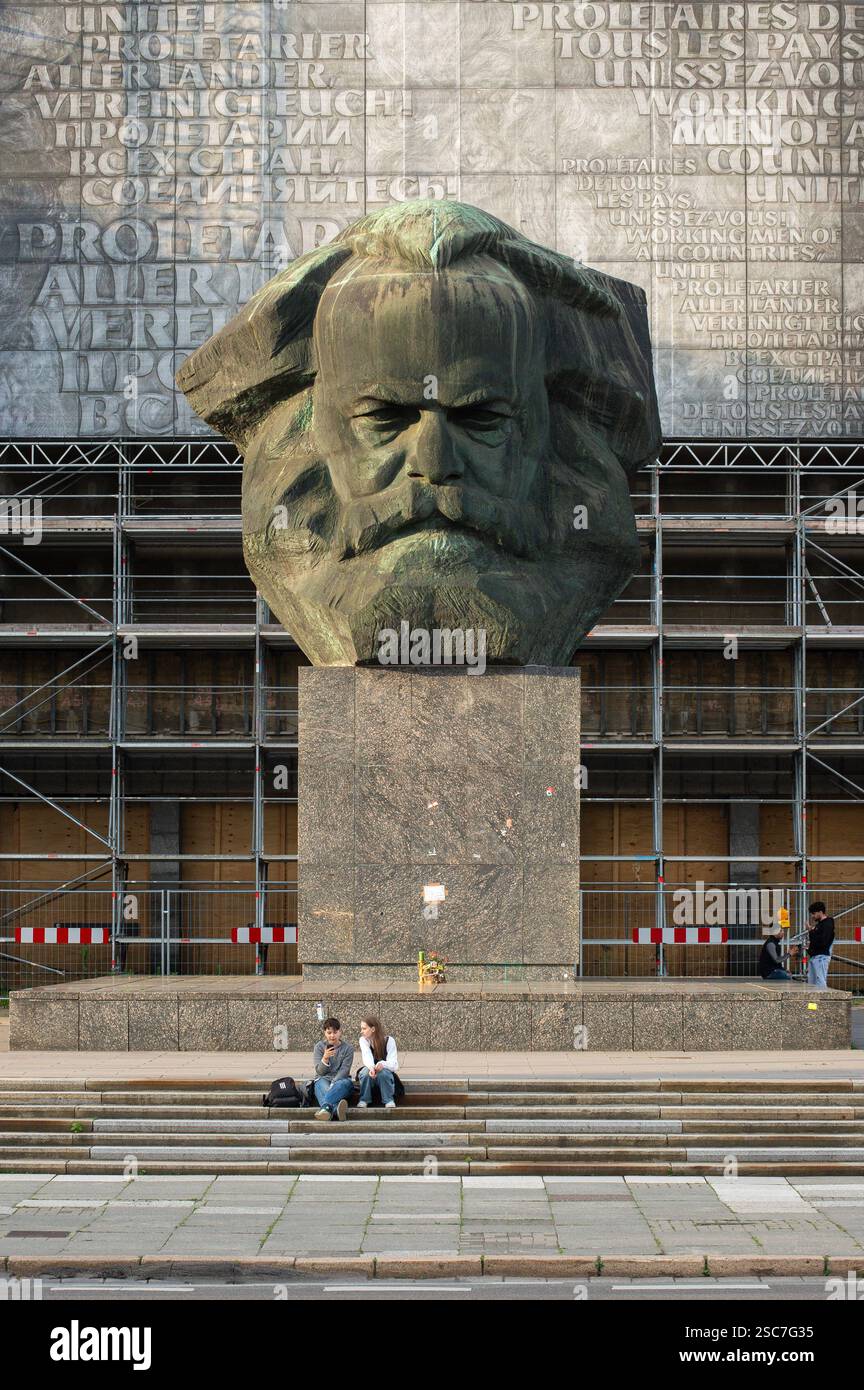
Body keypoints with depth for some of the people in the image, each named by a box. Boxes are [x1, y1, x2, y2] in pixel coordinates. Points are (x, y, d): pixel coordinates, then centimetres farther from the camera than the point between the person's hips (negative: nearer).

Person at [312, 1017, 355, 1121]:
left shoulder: (347, 1048, 5)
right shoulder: (319, 1047, 7)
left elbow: (344, 1070, -6)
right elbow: (319, 1071, -2)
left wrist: (334, 1083, -23)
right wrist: (325, 1058, -22)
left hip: (340, 1079, -1)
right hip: (323, 1079, 1)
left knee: (346, 1083, -39)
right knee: (324, 1088, -38)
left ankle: (326, 1107, -65)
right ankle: (337, 1109, -69)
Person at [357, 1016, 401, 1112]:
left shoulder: (389, 1041, -11)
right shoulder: (363, 1040, -6)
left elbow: (394, 1065, -20)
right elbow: (367, 1058, -24)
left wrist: (382, 1064, -43)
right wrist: (371, 1067, -48)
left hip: (386, 1076, -1)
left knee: (383, 1072, -35)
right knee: (366, 1071, -32)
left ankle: (389, 1101, -19)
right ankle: (364, 1100, -16)